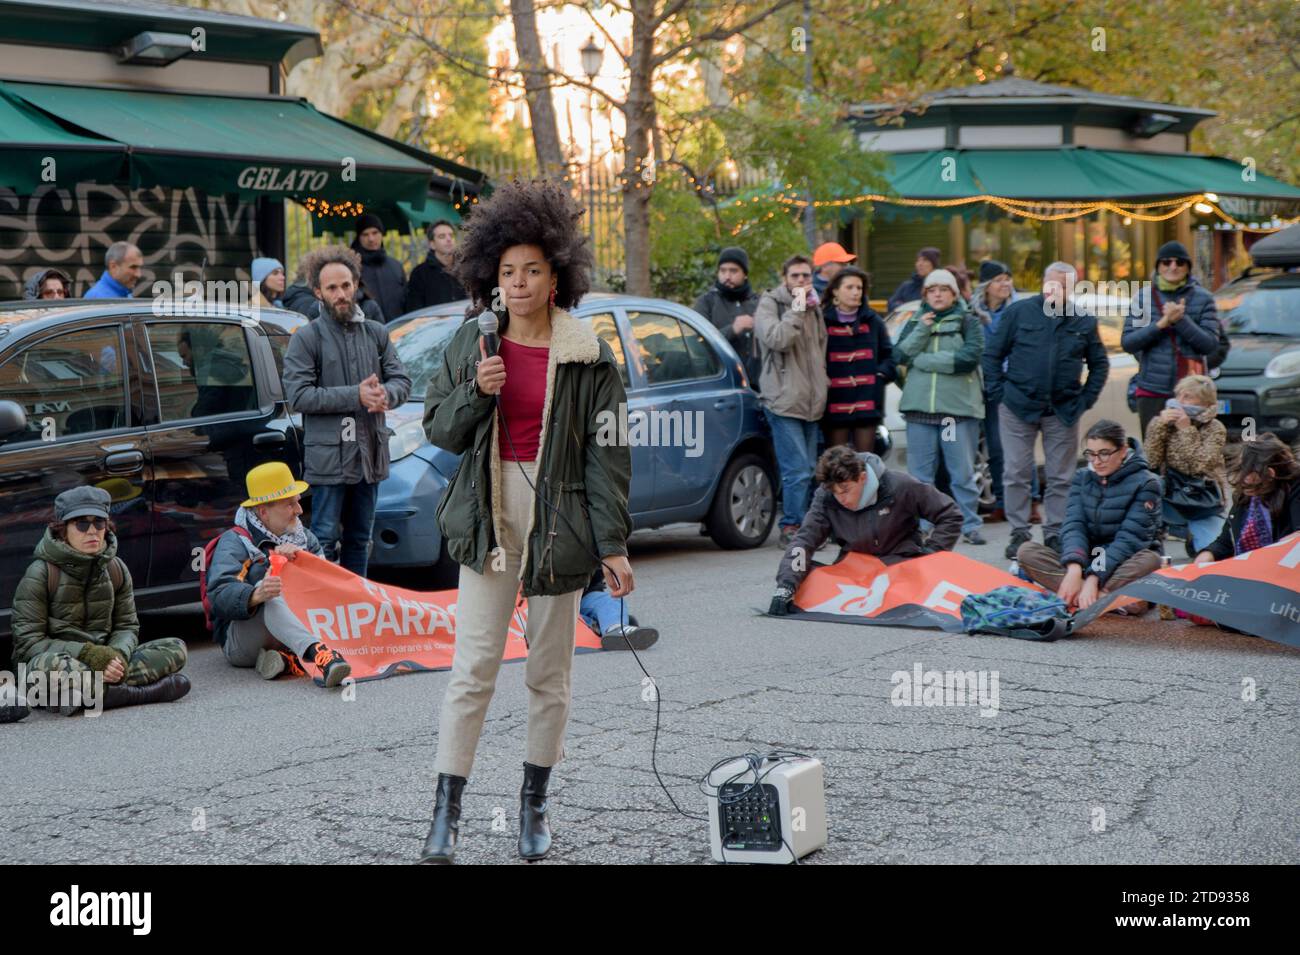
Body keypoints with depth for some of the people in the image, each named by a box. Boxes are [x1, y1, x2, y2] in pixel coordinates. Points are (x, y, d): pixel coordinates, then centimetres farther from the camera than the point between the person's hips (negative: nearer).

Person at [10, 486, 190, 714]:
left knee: (176, 648, -11)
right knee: (48, 664, -41)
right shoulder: (40, 573, -9)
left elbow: (127, 626, 8)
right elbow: (29, 641, -13)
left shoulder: (116, 568, 6)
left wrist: (118, 655, -17)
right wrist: (88, 653, -24)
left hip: (102, 659, 5)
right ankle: (138, 692, -30)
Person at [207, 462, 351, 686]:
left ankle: (289, 660, -37)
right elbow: (221, 594, -22)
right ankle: (316, 652, -61)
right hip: (240, 640, -5)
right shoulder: (234, 542, -4)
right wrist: (256, 595, -43)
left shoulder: (303, 537, 16)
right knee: (271, 599, -37)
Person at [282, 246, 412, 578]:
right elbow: (298, 395, -12)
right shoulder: (306, 338, -3)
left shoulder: (376, 333, 12)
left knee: (360, 540, 14)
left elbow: (402, 380, 8)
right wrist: (355, 395, -17)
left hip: (370, 453, 5)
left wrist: (385, 394, -17)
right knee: (325, 540, -4)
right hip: (328, 454, -5)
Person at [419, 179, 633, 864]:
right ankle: (447, 812, 0)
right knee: (473, 667, -5)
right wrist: (476, 393, -12)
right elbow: (438, 429, 7)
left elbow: (606, 454, -2)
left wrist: (613, 545, -6)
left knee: (549, 673, 9)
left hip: (559, 518, -1)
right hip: (489, 514, 1)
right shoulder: (471, 344, 5)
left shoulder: (587, 356, -2)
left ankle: (534, 804, 23)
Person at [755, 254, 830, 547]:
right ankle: (792, 528, -8)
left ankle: (795, 527, 15)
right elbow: (776, 339, -21)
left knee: (808, 471, 9)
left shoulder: (814, 309, 18)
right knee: (797, 470, -14)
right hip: (783, 400, -8)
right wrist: (797, 309, -19)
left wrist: (822, 380, 18)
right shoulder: (770, 305, -3)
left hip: (810, 402, 8)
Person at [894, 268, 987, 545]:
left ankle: (970, 525, 5)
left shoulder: (967, 321, 5)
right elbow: (900, 355, 2)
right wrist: (922, 329, -10)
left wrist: (922, 360, -7)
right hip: (920, 406, 3)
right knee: (919, 473, 4)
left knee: (963, 471, -1)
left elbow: (970, 357, -11)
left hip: (959, 406, -3)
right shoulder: (915, 322, 16)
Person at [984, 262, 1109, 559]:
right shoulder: (1019, 311, -1)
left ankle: (1055, 534, 14)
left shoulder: (1084, 321, 5)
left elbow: (1100, 364, 15)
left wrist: (1086, 399, 5)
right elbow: (992, 354, 2)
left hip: (1064, 411, 2)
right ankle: (1019, 533, 9)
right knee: (1016, 474, 1)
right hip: (1018, 408, -1)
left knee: (1061, 478, 6)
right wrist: (998, 392, -5)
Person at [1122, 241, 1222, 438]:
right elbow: (1127, 343, -1)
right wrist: (1161, 323, -13)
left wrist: (1180, 320, -15)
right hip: (1152, 391, 1)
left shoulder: (1203, 299, 5)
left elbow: (1210, 344, -4)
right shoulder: (1143, 297, 7)